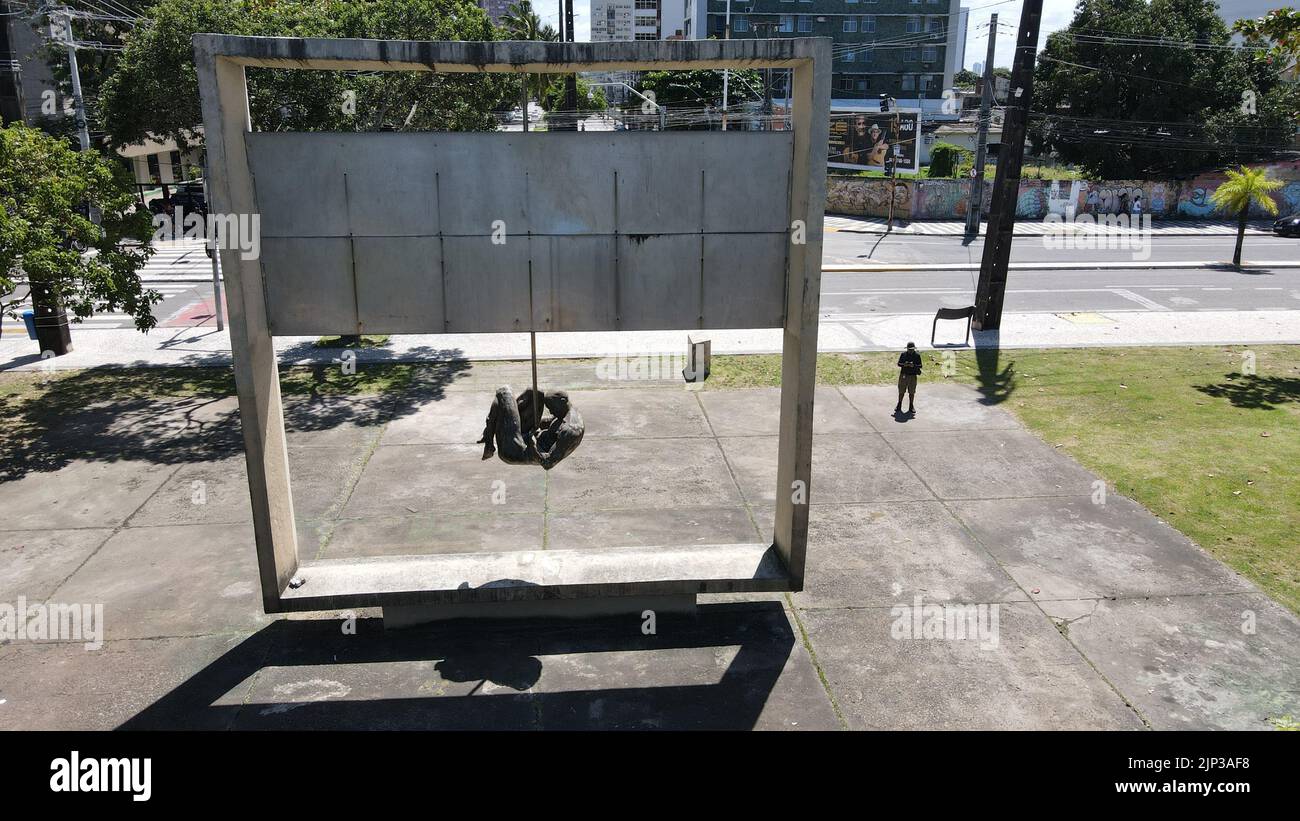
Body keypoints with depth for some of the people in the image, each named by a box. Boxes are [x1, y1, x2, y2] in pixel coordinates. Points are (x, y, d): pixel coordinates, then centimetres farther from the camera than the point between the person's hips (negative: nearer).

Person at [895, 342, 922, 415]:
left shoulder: (917, 355, 0)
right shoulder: (903, 354, 2)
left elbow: (920, 366, 0)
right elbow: (899, 364, 3)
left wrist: (913, 365, -19)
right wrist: (904, 365, -17)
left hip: (912, 376, 0)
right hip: (903, 375, 0)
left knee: (912, 392, 4)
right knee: (901, 391, 5)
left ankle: (911, 406, 15)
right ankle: (899, 405, 18)